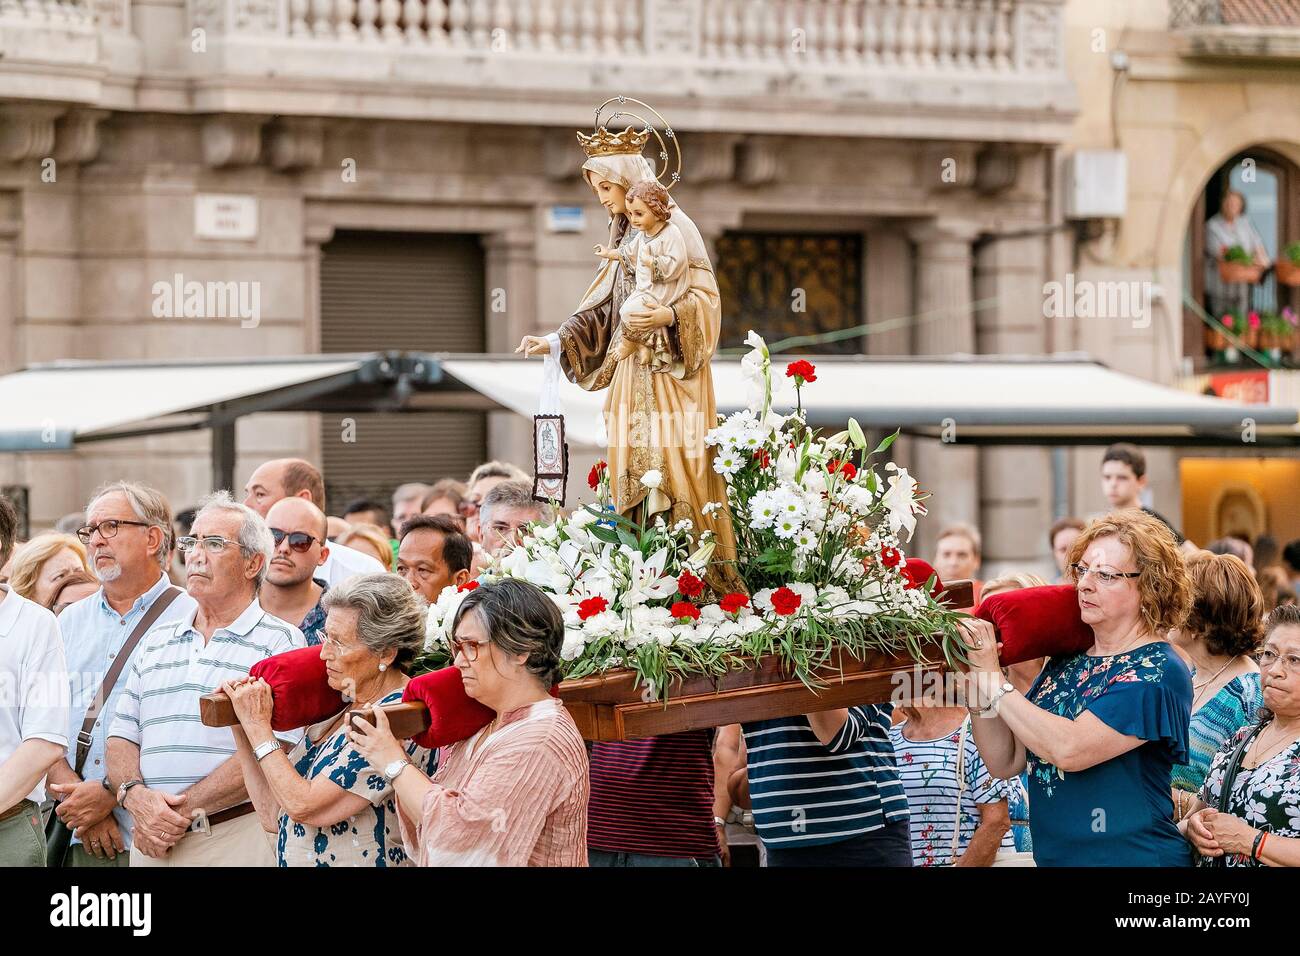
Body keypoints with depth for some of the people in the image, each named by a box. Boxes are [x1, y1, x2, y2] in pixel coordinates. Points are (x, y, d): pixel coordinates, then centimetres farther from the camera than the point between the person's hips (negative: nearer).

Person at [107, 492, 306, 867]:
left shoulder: (281, 642, -3)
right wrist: (137, 796, -9)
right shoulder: (156, 641, 16)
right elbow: (122, 737, 12)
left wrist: (183, 810, -15)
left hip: (235, 841, -5)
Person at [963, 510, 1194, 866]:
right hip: (1052, 855, 7)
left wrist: (994, 681, -19)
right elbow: (1005, 763, 5)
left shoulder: (1159, 671, -14)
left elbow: (1070, 750, -26)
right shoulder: (1065, 663, 7)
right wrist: (977, 681, -7)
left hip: (1131, 857, -7)